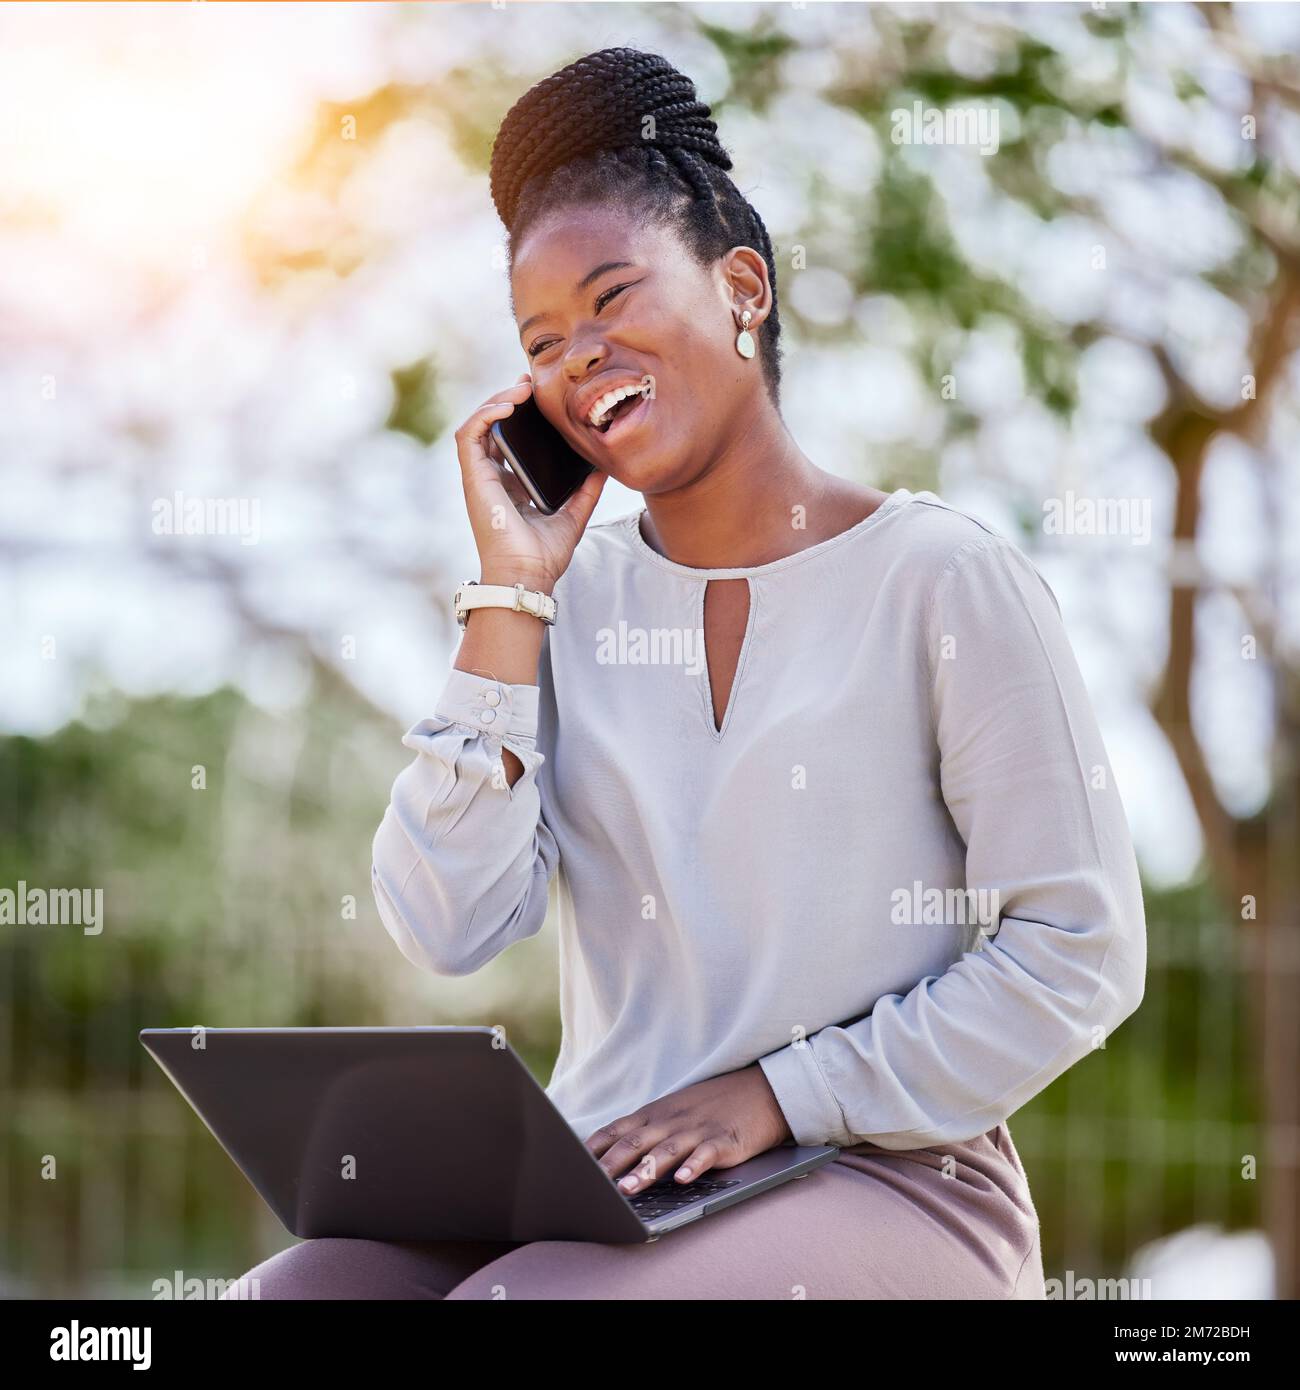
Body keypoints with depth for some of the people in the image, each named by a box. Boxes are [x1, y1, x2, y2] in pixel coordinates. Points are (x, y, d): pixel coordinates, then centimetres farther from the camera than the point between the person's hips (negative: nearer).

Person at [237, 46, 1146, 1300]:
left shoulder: (943, 582, -2)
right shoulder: (574, 596, 12)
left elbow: (1079, 957, -5)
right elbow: (446, 929, -1)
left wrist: (779, 1094, -11)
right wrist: (510, 595, -2)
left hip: (886, 1185, -4)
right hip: (593, 1186, 4)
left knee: (509, 1309, -32)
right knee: (291, 1293, -23)